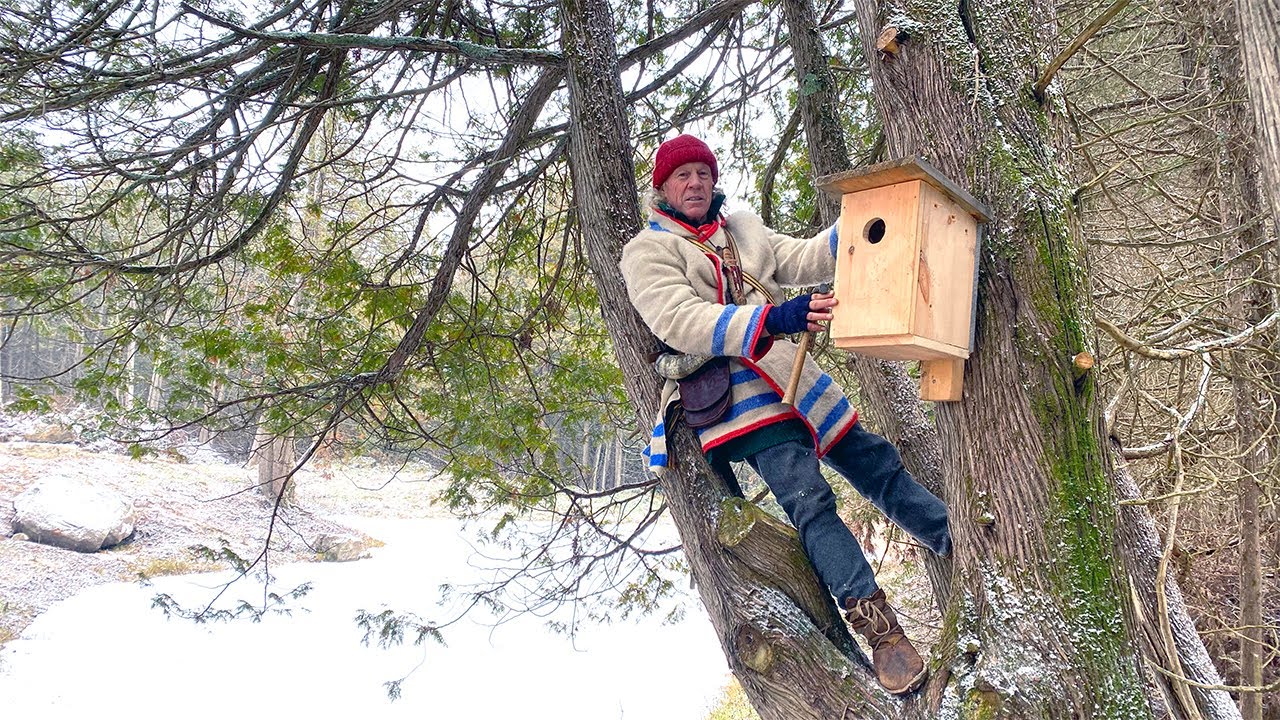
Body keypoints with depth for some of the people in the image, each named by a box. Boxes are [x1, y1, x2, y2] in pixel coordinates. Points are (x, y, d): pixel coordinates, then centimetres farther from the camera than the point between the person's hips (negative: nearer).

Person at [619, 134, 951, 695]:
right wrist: (770, 319, -33)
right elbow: (680, 321, -19)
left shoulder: (742, 227, 20)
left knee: (876, 464, 12)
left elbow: (800, 260, 13)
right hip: (739, 396, -7)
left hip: (794, 376, 7)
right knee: (808, 499, -18)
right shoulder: (646, 251, -3)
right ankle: (878, 628, -17)